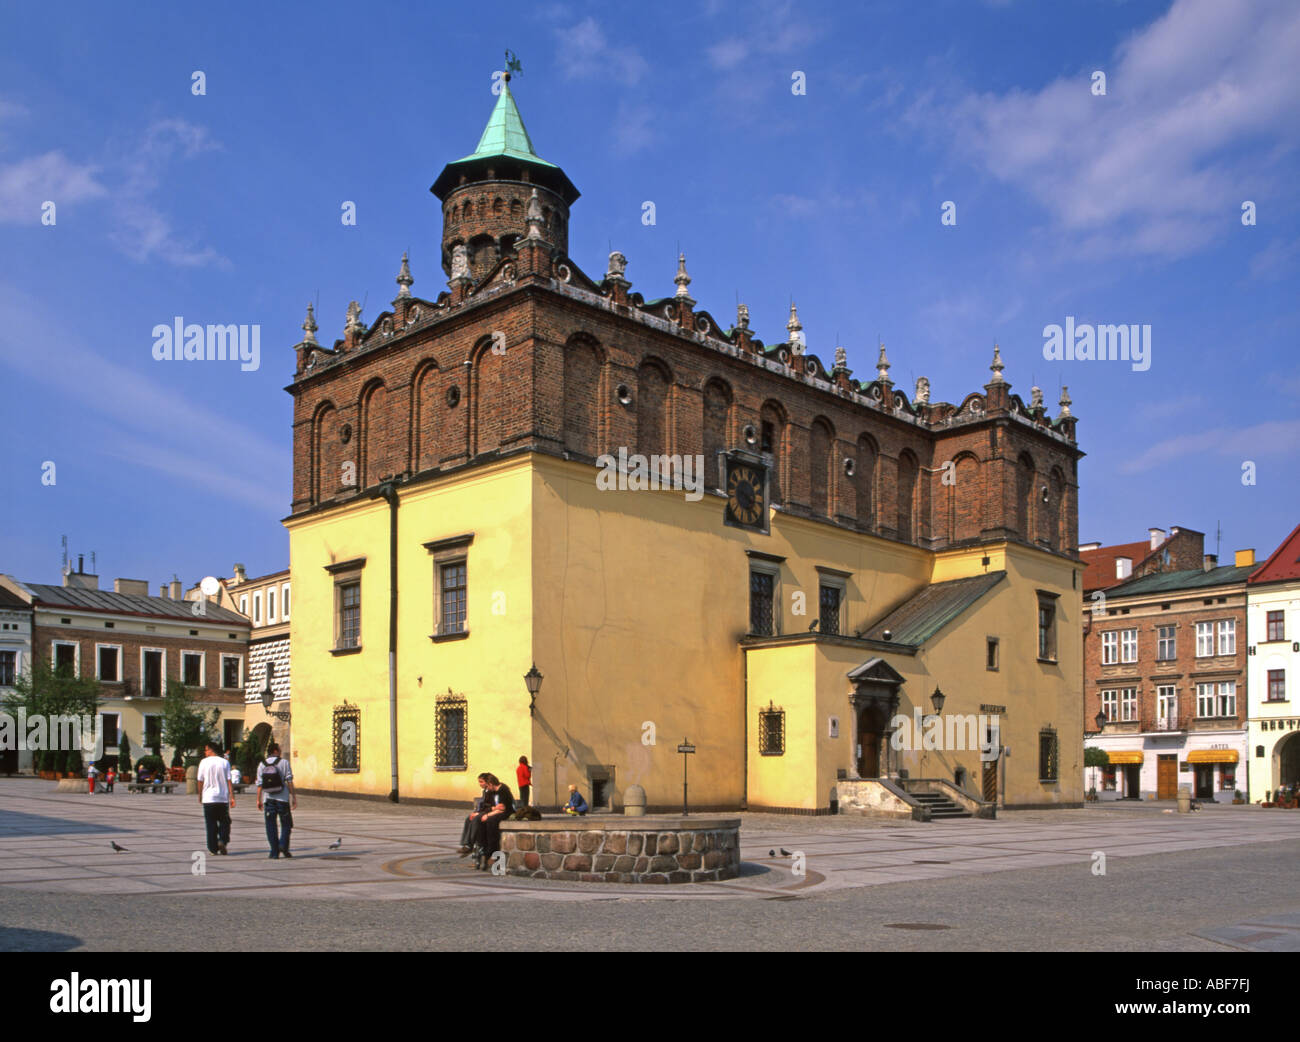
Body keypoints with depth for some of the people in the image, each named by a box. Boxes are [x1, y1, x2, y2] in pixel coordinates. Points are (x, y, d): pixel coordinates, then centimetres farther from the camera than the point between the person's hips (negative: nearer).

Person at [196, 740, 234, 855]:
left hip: (208, 798, -1)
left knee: (211, 824, 6)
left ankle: (213, 848, 5)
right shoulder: (224, 762, 1)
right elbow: (229, 781, -2)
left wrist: (200, 795, 14)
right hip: (223, 798, 1)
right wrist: (232, 797, 0)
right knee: (224, 822, 12)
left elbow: (200, 781, 0)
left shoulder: (204, 762, -3)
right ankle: (222, 840, -10)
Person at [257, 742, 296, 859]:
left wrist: (259, 799, 9)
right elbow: (289, 781, -5)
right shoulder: (284, 762, -1)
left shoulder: (262, 765, 6)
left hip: (268, 799, 2)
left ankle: (274, 852, 2)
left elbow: (259, 784, 3)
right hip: (282, 797, -2)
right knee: (286, 824, 10)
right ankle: (283, 845, -9)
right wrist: (293, 797, -2)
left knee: (271, 826, 6)